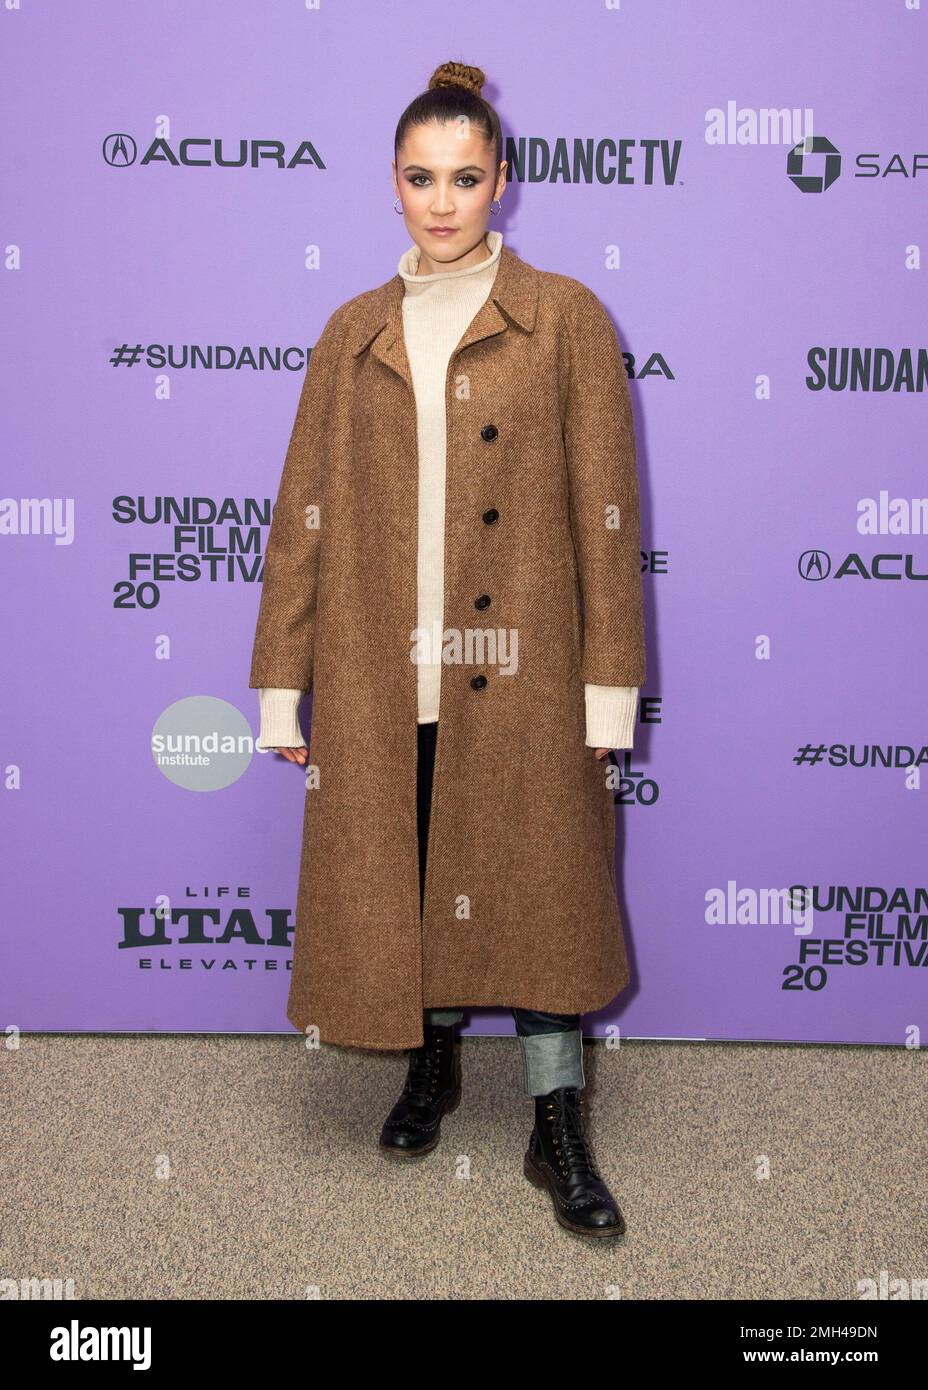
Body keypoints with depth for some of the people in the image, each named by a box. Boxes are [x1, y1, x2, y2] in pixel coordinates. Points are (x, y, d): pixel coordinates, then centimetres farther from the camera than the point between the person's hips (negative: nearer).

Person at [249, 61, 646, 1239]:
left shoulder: (563, 318, 1)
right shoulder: (356, 333, 8)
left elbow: (605, 510, -2)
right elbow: (303, 513, 7)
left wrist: (608, 685, -7)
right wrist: (281, 684, 4)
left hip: (520, 668, -2)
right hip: (379, 672, 3)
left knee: (534, 884, 4)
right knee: (405, 875, 13)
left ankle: (557, 1131, 17)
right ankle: (432, 1065, 36)